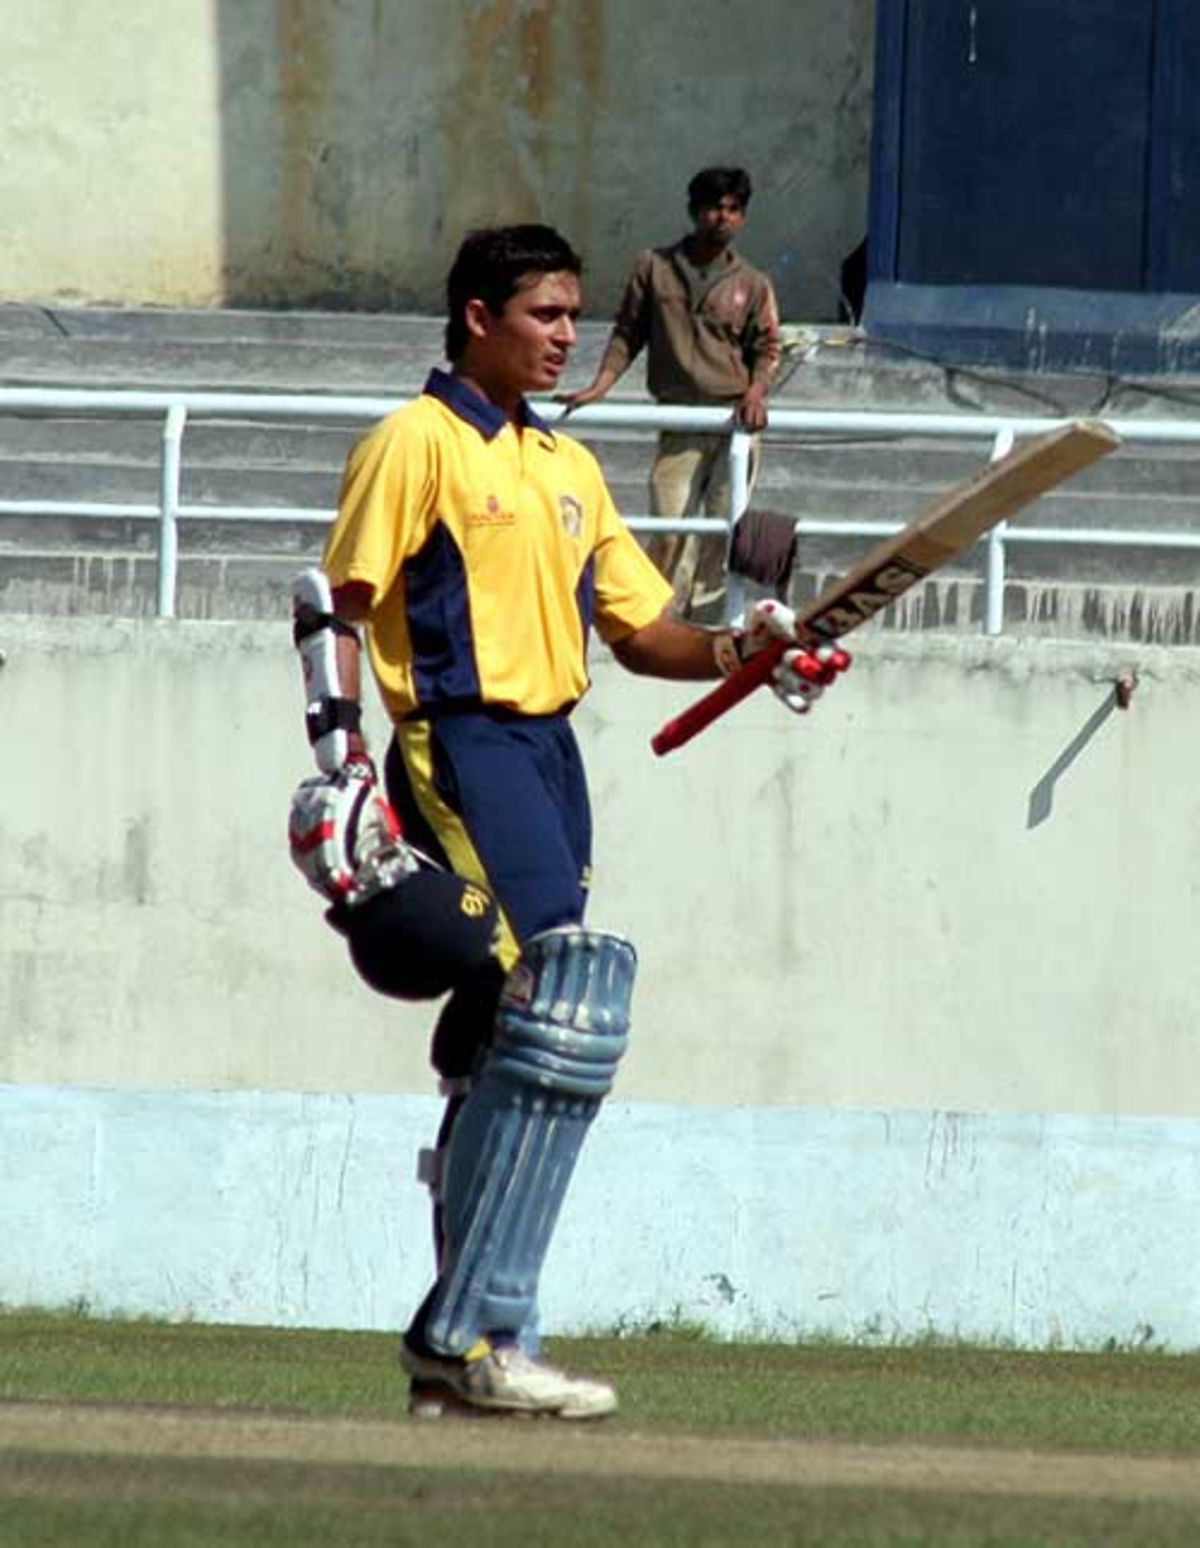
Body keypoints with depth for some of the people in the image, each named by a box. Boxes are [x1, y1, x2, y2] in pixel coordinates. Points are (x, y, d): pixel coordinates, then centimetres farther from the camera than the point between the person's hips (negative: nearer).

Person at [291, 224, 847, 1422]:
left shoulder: (566, 467, 21)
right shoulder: (416, 444, -3)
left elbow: (640, 630, 21)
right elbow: (335, 605, -8)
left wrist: (736, 653, 1)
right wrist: (339, 759, -18)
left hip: (550, 756, 9)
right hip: (460, 746, -9)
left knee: (497, 1048, 9)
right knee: (574, 986, -21)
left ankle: (456, 1353, 14)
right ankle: (480, 1332, -22)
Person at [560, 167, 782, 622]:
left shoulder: (752, 285, 9)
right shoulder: (653, 268, 7)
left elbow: (767, 348, 8)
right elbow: (627, 334, 11)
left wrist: (756, 390, -12)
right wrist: (599, 387, 0)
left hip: (736, 420, 1)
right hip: (679, 425, -1)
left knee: (724, 528, -4)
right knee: (670, 529, -10)